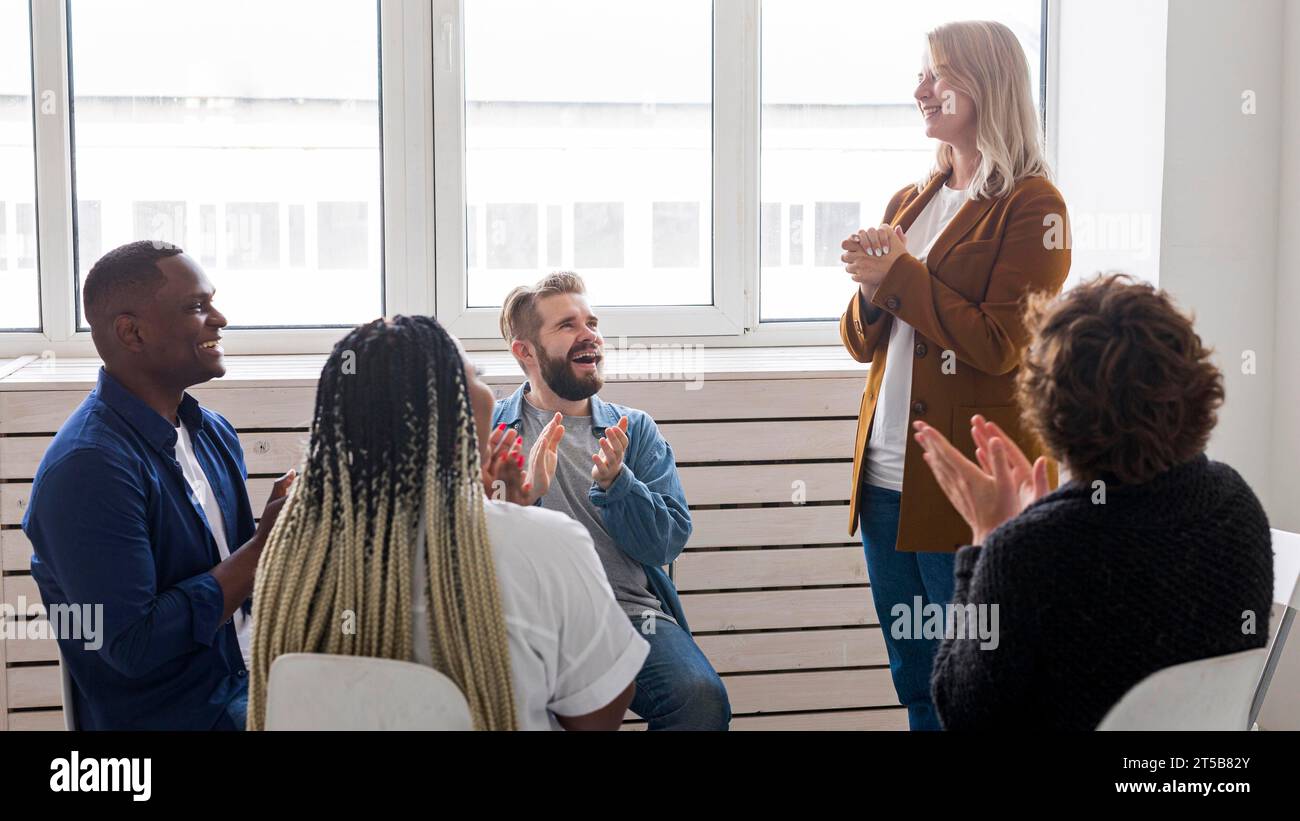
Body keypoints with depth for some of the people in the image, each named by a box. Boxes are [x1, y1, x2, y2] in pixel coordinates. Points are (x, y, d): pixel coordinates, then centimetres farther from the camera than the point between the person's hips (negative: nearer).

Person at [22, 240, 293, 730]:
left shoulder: (213, 432, 6)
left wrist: (280, 519, -7)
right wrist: (266, 541, -18)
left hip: (252, 681, 7)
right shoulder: (87, 467, -19)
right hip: (178, 714, -7)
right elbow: (134, 646, -22)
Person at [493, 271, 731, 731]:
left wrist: (614, 482, -13)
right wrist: (524, 494, -20)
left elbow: (668, 543, 5)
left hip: (634, 612, 3)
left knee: (702, 699, -27)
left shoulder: (636, 430, 16)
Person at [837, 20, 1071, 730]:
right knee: (915, 683, 16)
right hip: (886, 479, 7)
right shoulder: (910, 203, 14)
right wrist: (872, 290, -6)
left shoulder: (1030, 206, -7)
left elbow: (998, 344, -16)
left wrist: (898, 276, -14)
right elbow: (863, 343, 15)